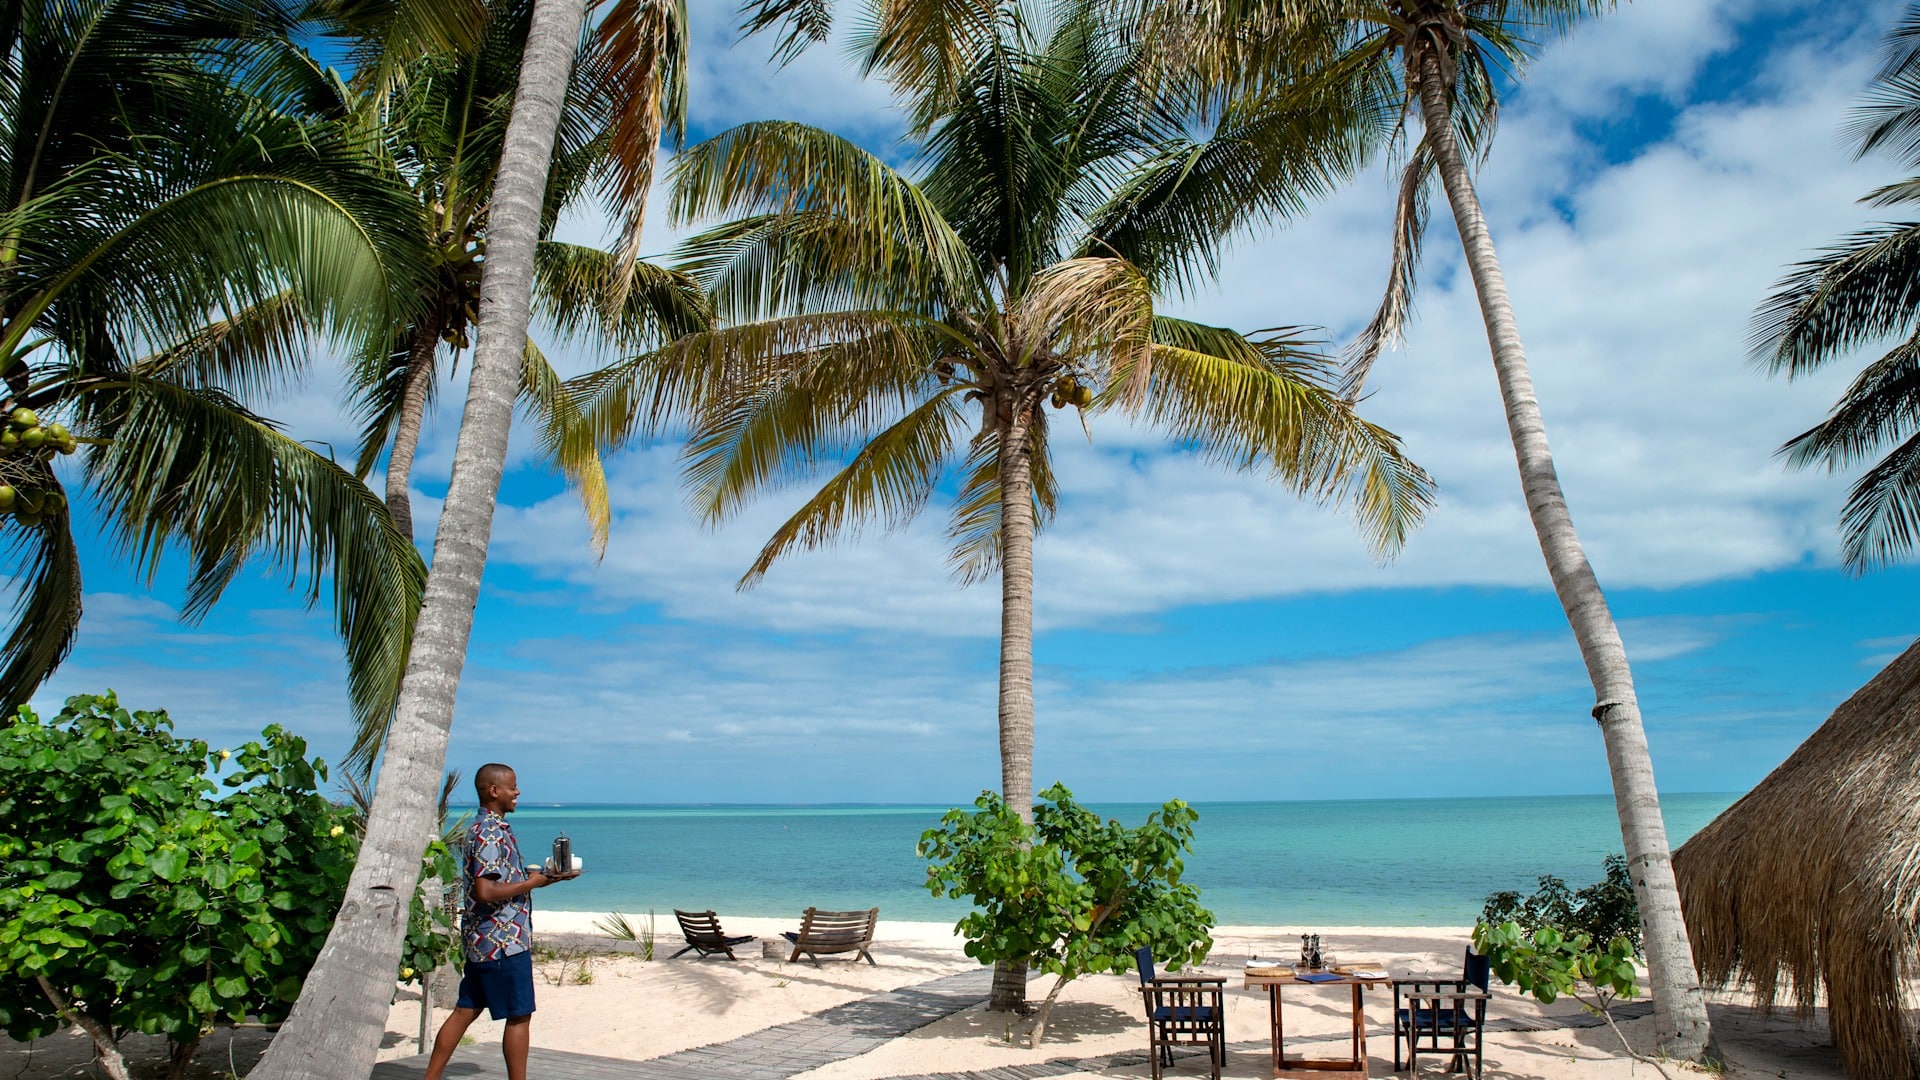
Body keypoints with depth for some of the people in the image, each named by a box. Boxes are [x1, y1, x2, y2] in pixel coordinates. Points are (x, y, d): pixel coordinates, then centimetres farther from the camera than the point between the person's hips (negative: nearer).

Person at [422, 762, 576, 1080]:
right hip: (503, 939, -10)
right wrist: (532, 883, -15)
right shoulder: (491, 832, -18)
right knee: (520, 1016, -1)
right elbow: (485, 891, -25)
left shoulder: (485, 827, 14)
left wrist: (545, 876, 11)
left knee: (466, 1011, 14)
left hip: (483, 940, 10)